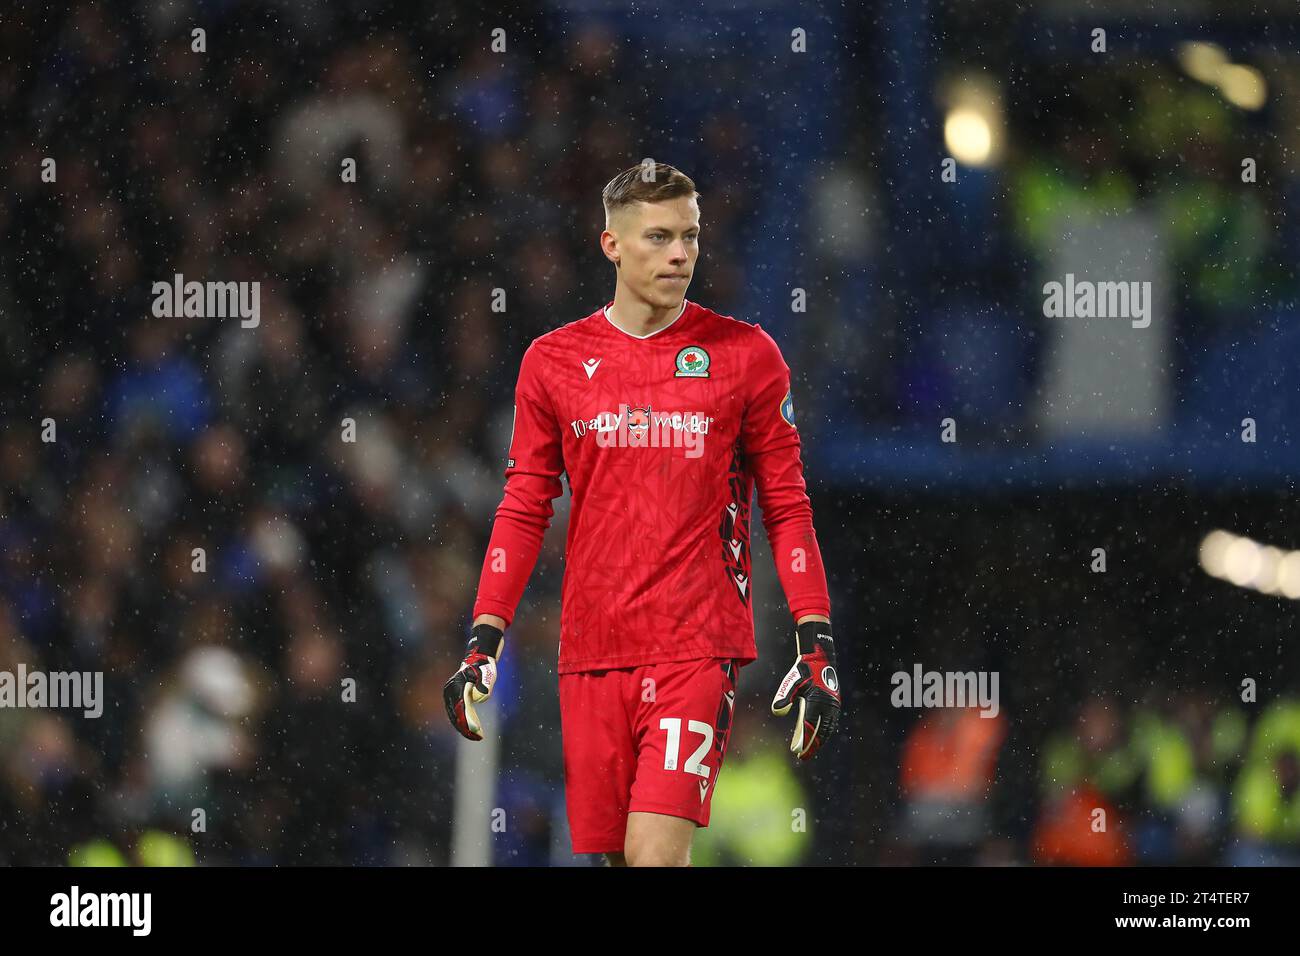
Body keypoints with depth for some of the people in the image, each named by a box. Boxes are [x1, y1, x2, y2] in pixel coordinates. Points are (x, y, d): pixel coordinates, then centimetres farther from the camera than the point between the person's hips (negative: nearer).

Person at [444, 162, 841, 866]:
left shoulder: (745, 355, 3)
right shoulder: (554, 360, 8)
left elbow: (787, 508, 5)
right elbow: (524, 509, 11)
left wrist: (817, 647, -1)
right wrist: (483, 642, 3)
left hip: (698, 646, -3)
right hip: (591, 648, 3)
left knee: (656, 855, -17)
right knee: (616, 855, 3)